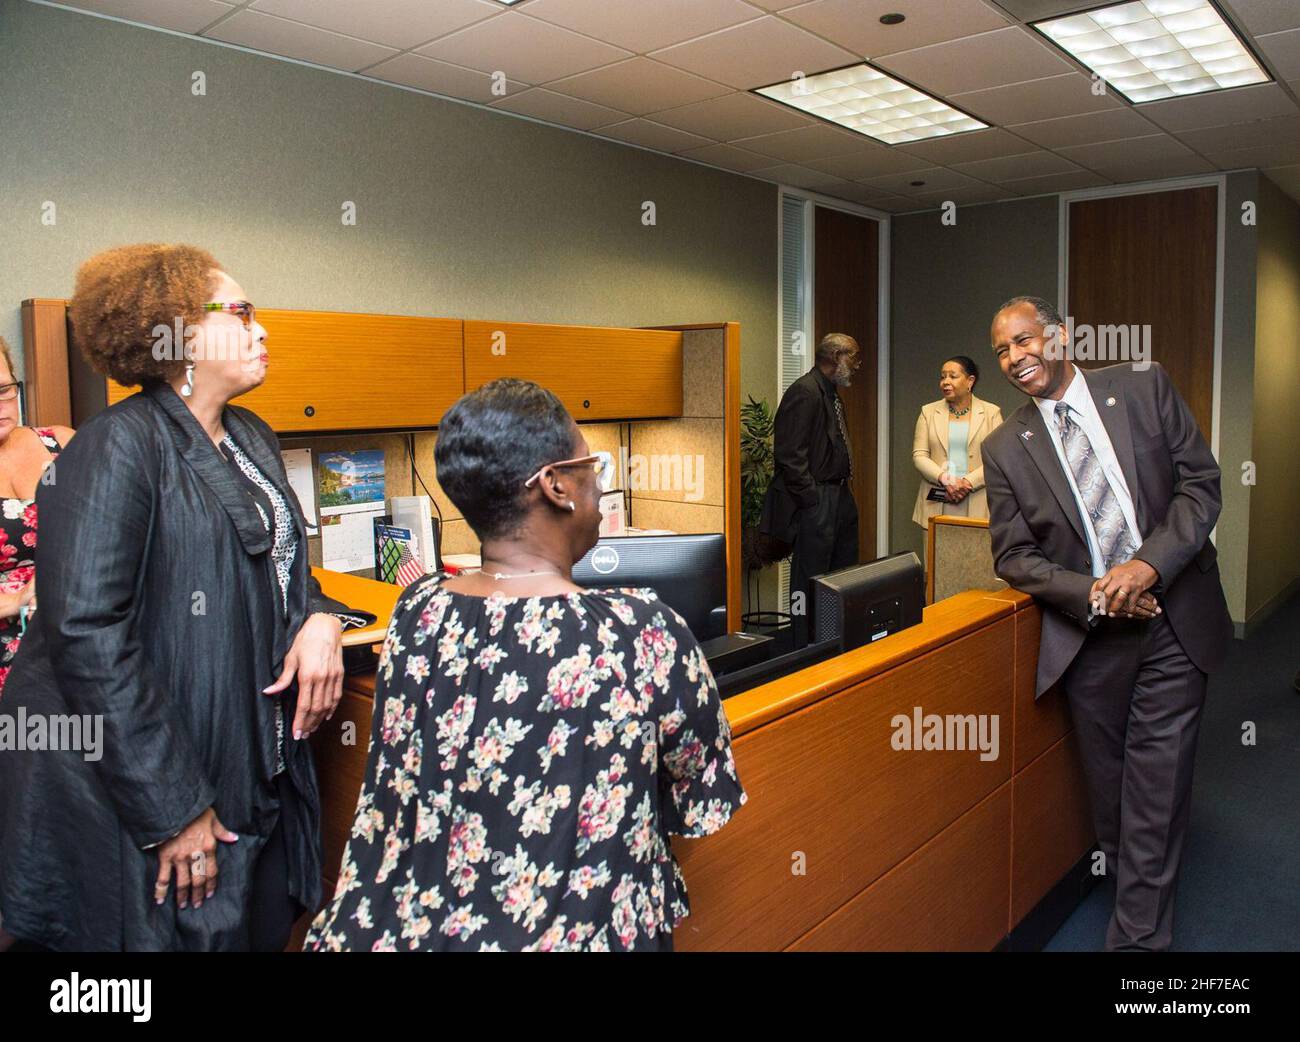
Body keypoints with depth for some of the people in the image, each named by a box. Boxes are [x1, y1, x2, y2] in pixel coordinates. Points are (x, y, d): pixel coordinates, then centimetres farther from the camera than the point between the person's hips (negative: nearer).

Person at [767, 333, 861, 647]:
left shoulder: (830, 393, 16)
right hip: (816, 503, -11)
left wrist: (842, 495, 15)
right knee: (810, 582, -3)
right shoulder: (804, 391, -16)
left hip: (839, 499, 11)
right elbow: (790, 455, -21)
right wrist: (813, 500, -19)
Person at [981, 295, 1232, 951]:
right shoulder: (1005, 447, 0)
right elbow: (1013, 557, 1)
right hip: (1091, 634, 1)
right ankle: (1133, 894, 32)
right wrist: (1091, 594, -14)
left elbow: (1200, 482, -3)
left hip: (1176, 620, 0)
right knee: (1108, 786, 9)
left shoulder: (1145, 389, 0)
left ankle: (1138, 935, 14)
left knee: (1156, 787, 1)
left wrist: (1148, 564, -17)